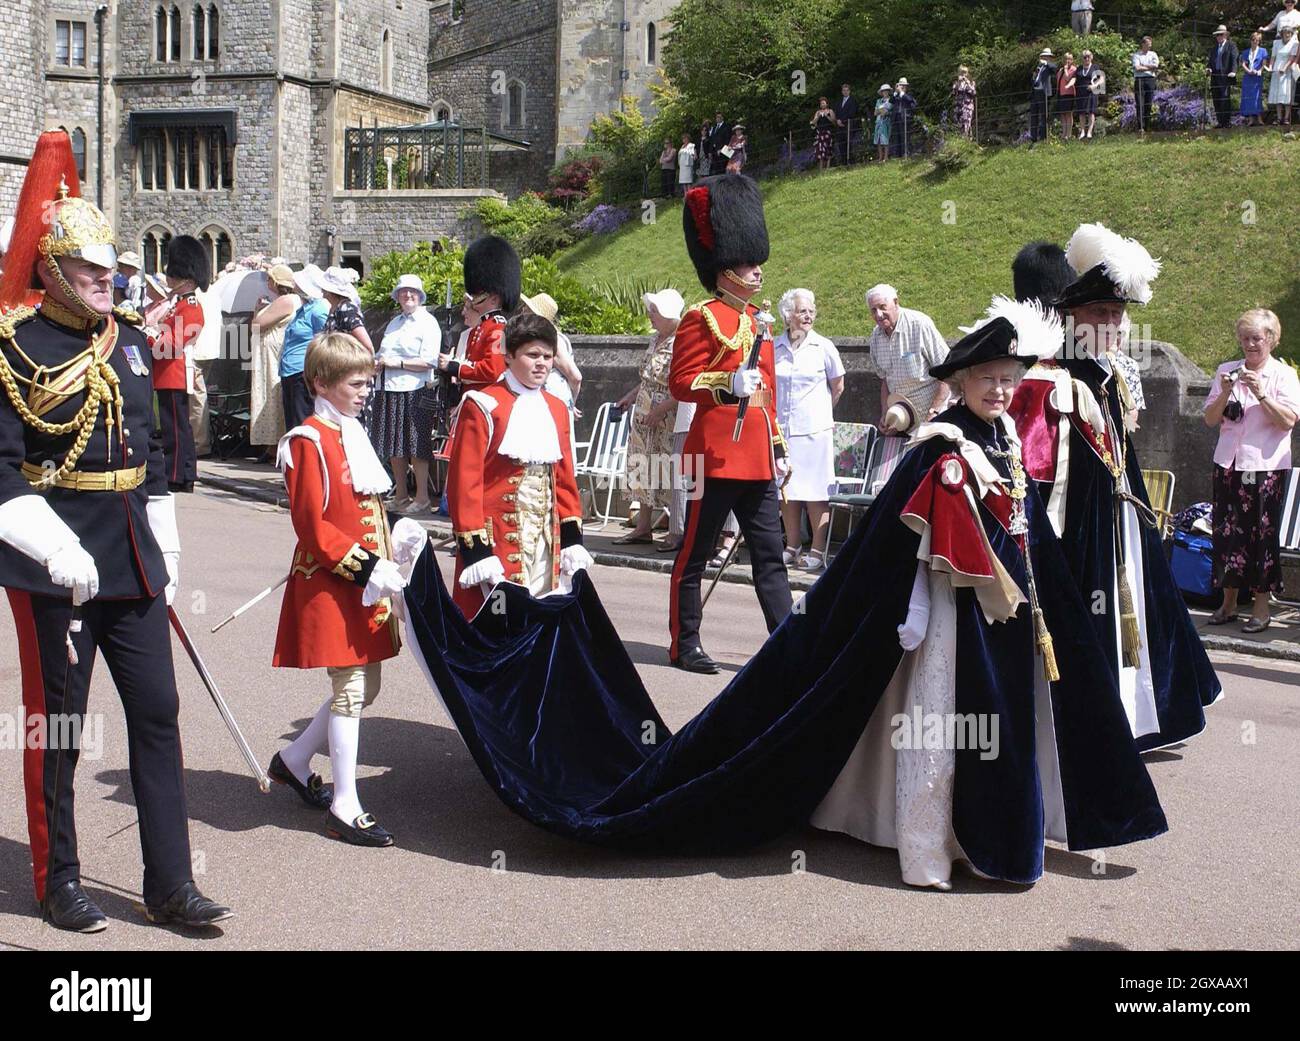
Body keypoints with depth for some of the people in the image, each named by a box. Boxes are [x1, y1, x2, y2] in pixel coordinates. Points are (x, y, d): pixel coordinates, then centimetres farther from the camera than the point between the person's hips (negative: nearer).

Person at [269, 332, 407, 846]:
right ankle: (344, 808, 5)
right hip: (331, 585, -9)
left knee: (363, 687, 14)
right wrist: (364, 568, -22)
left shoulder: (354, 433, 15)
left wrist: (385, 563, 8)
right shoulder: (309, 441, -13)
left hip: (367, 582, 9)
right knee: (349, 689, -5)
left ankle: (293, 762, 32)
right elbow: (312, 526, -18)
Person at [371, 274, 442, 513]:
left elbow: (429, 362, -12)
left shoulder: (428, 322, -3)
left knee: (416, 448, -4)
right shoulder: (394, 323, 20)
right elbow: (383, 354, 28)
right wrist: (378, 363, 5)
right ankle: (400, 496, 22)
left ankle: (422, 498, 4)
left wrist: (397, 363, -16)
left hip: (414, 392, -7)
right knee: (394, 447, 11)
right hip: (389, 390, 7)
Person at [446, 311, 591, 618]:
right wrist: (475, 549, -15)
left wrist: (573, 541, 11)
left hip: (546, 539, 6)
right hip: (497, 538, -6)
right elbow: (465, 480, -9)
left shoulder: (556, 409, 13)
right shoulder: (483, 406, -6)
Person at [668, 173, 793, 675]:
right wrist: (730, 383, -26)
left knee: (770, 554, 8)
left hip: (756, 458, 8)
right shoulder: (702, 318, -7)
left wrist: (777, 448, 20)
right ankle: (685, 645, 13)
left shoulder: (754, 319, 18)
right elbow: (681, 383, -11)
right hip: (716, 454, -8)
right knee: (695, 553, 3)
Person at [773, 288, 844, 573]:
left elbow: (837, 387, 12)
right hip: (782, 429, 3)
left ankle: (818, 551, 2)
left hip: (814, 429, -3)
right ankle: (793, 547, 16)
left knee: (815, 491, -3)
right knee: (787, 490, 6)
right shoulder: (774, 348, 3)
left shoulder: (823, 347, -1)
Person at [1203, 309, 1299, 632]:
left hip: (1266, 466, -3)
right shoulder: (1226, 372, 10)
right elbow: (1210, 420, 6)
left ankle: (1262, 607, 6)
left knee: (1263, 533, -2)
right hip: (1228, 463, 4)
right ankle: (1229, 603, 16)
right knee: (1227, 532, 5)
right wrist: (1224, 394, -10)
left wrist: (1261, 394, -20)